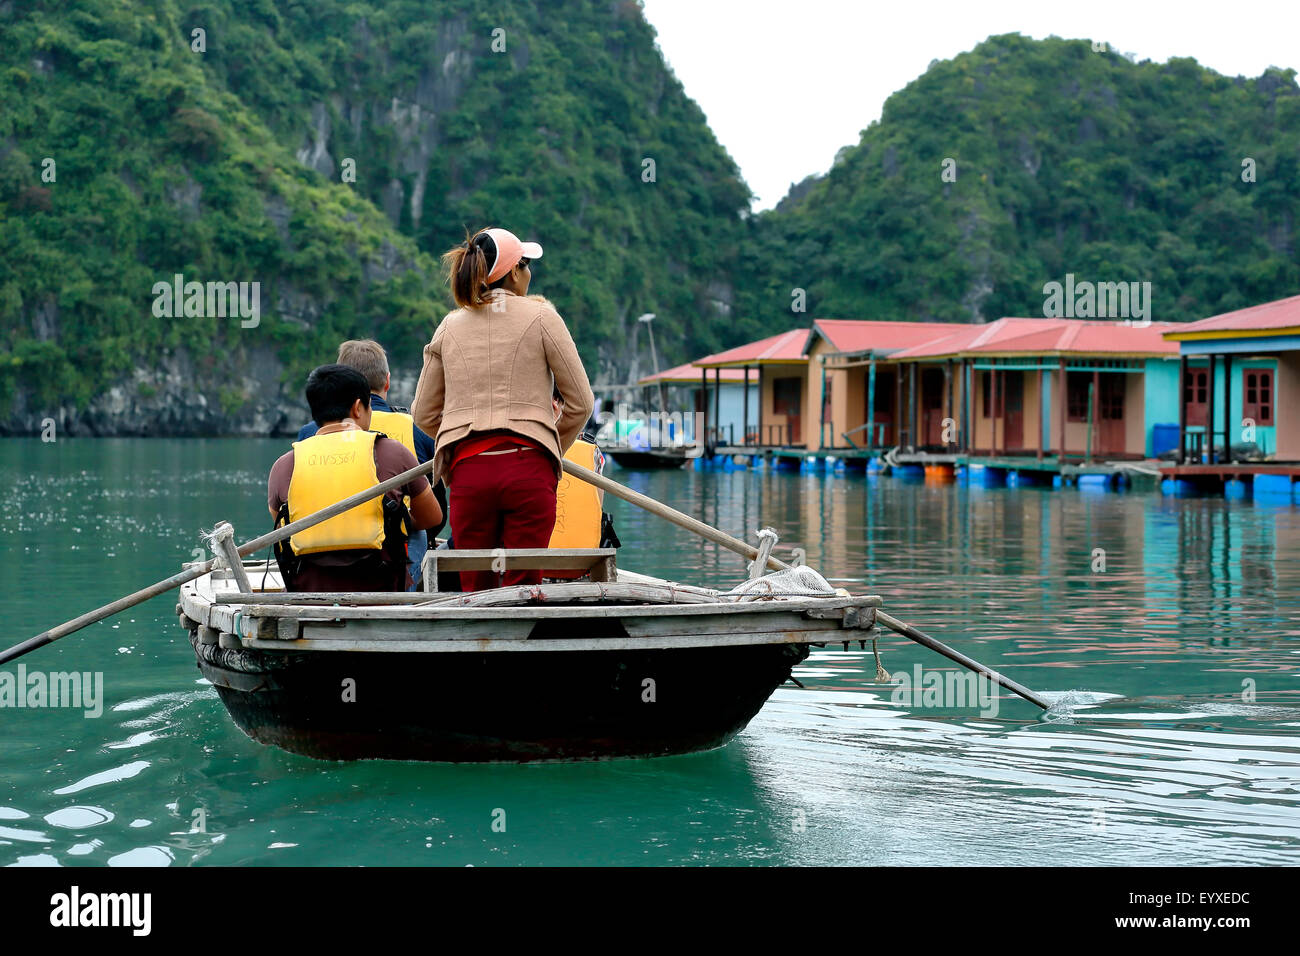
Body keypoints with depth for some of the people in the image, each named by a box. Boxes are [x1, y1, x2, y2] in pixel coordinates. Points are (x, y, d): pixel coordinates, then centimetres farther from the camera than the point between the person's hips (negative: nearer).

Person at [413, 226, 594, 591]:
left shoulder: (450, 326, 12)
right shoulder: (540, 316, 3)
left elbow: (424, 415, 16)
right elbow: (580, 402, 3)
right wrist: (552, 449, 17)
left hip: (467, 471, 3)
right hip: (528, 470, -3)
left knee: (474, 590, 7)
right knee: (523, 587, -2)